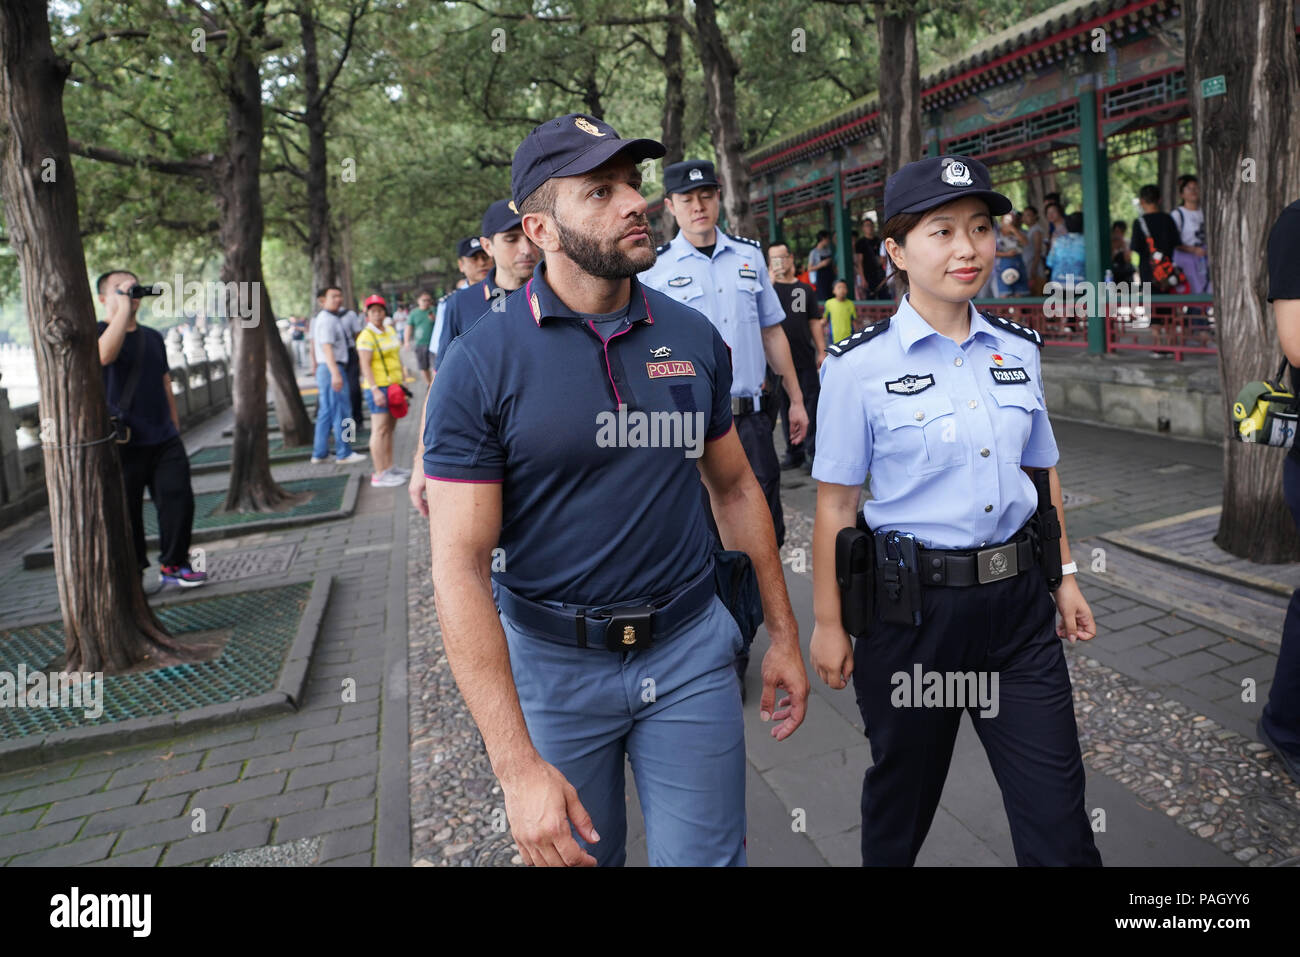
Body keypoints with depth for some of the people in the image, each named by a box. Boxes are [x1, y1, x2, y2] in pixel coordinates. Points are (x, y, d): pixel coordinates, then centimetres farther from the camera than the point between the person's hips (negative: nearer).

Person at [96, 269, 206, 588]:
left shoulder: (153, 337, 16)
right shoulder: (97, 332, -2)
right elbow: (105, 354, -27)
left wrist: (175, 427, 17)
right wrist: (123, 307, -23)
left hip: (164, 440, 5)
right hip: (122, 442, -5)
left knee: (179, 500, -1)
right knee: (126, 511, 1)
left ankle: (175, 564, 13)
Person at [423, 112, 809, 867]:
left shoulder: (694, 338, -1)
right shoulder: (480, 364, -13)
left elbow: (736, 486, 11)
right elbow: (460, 568, -16)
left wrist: (784, 634, 12)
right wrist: (517, 766, -20)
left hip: (692, 648, 3)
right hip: (555, 663, -2)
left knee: (709, 853, 11)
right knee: (572, 851, 18)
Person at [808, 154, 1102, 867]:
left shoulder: (1017, 351, 4)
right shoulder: (860, 365, -11)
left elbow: (1041, 474, 14)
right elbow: (834, 505, -9)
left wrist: (1064, 576, 14)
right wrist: (827, 623, -7)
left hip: (1017, 597, 4)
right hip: (912, 603, -3)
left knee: (1057, 813, 8)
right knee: (903, 792, 18)